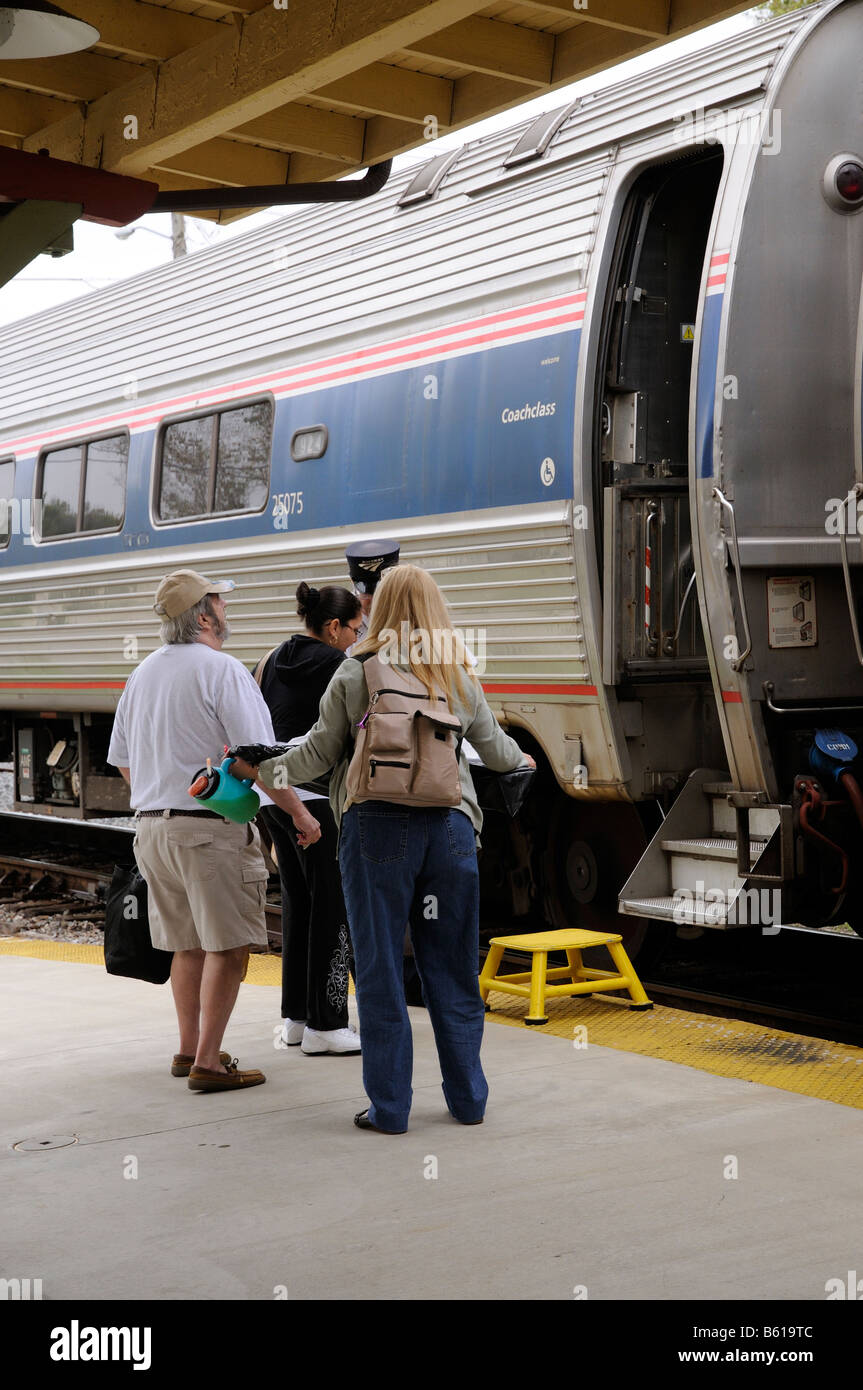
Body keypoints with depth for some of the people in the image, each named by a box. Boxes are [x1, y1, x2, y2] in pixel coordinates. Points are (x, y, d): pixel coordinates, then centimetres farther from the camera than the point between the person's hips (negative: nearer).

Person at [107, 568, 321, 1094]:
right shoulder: (222, 670, -12)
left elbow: (123, 760, 19)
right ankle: (207, 1063, -3)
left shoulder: (143, 673, 12)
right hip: (212, 827, -8)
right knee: (227, 947, -2)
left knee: (188, 944, 17)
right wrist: (300, 813, -9)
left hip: (151, 826, 8)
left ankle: (189, 1050, 25)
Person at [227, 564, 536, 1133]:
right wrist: (523, 760, 41)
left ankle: (390, 1107, 9)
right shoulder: (461, 676, 8)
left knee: (380, 968, 5)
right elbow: (495, 748, 19)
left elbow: (321, 753, 2)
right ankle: (468, 1098, 21)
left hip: (376, 825, -2)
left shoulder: (354, 673, -1)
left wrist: (261, 769, 17)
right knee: (453, 966, 13)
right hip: (449, 825, 3)